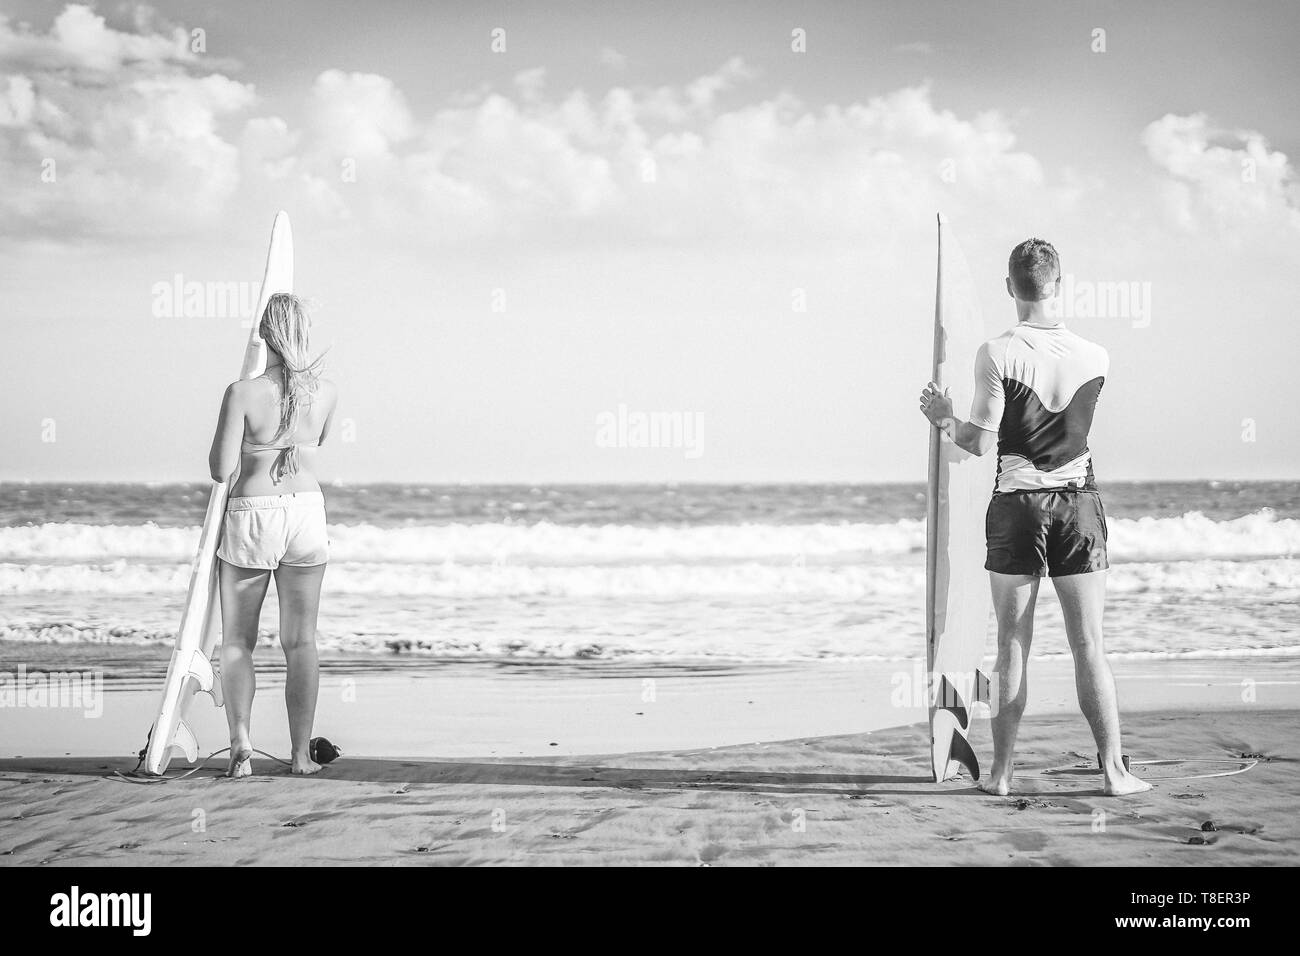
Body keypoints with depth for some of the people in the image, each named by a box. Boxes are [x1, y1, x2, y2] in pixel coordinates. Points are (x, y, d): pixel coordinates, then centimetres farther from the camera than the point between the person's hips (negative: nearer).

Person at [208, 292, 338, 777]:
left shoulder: (242, 393, -16)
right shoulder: (326, 392, -3)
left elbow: (220, 470, -12)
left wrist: (219, 448, 7)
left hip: (250, 518, -3)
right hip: (306, 512, 3)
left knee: (237, 641, 10)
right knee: (300, 641, 10)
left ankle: (241, 742, -4)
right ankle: (301, 753, 11)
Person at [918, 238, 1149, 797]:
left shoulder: (996, 355, -10)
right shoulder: (1095, 358, 0)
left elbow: (980, 444, -9)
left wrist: (944, 418, 10)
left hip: (1017, 505, -1)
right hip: (1079, 504, 2)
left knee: (1012, 645, 5)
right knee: (1089, 645, 4)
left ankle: (1002, 771, 8)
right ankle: (1113, 771, 3)